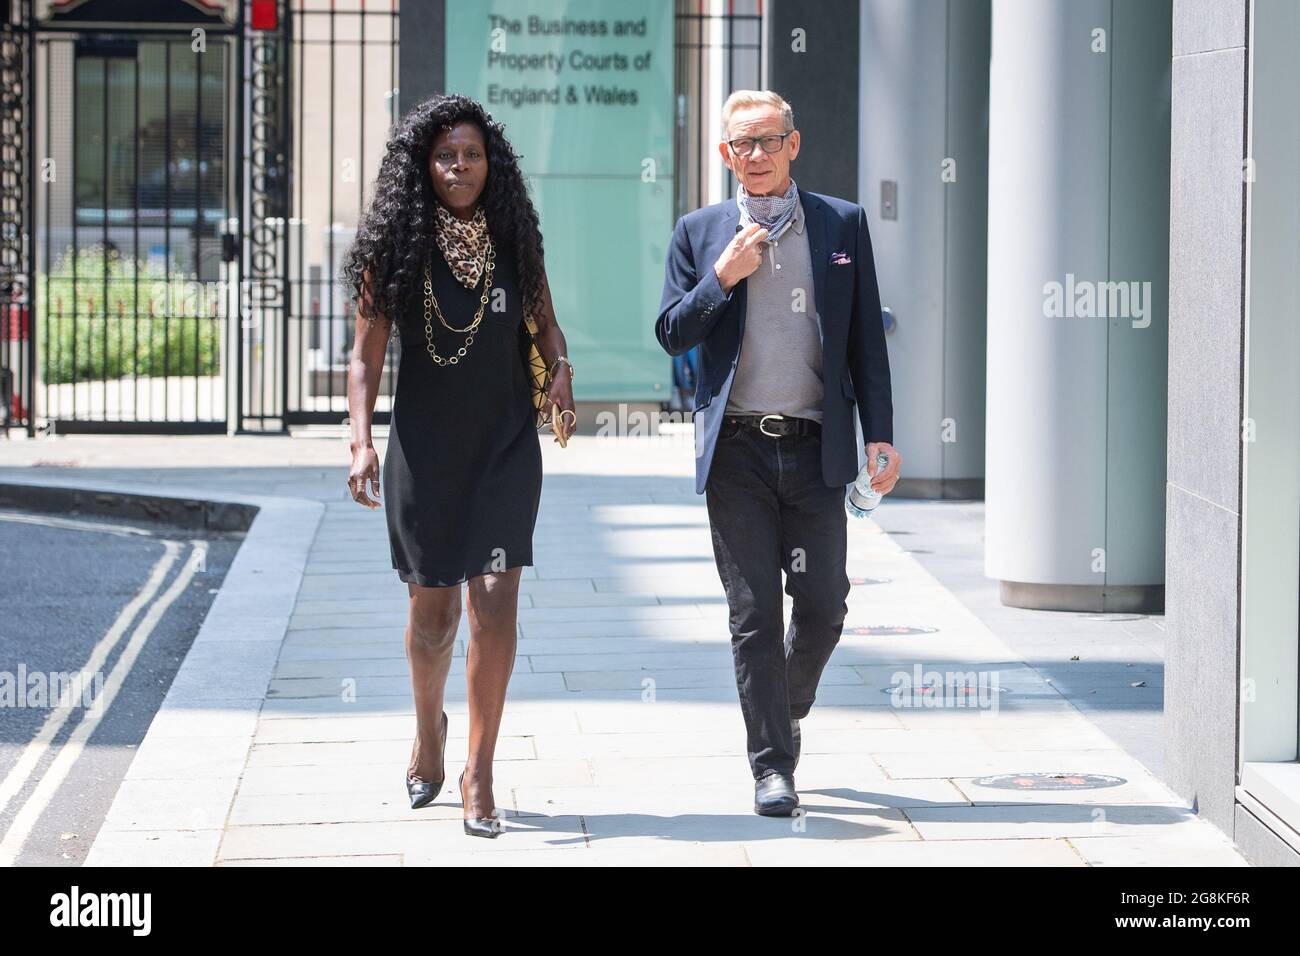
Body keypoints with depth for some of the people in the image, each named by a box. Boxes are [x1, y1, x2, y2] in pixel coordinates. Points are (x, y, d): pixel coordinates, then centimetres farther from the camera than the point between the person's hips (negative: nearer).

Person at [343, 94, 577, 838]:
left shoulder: (513, 240, 2)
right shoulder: (394, 248, -4)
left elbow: (543, 319, 14)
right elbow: (367, 354, -2)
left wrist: (561, 369, -7)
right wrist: (361, 440, -14)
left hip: (505, 447, 1)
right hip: (424, 450, 0)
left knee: (496, 603, -11)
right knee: (432, 612, 10)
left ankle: (480, 773, -4)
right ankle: (429, 728, 40)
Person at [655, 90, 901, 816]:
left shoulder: (843, 224, 7)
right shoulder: (699, 233, 8)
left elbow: (866, 337, 7)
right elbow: (672, 335, 4)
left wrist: (881, 433, 1)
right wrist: (722, 277, -10)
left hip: (814, 451, 1)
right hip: (735, 451, 0)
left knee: (823, 607, 3)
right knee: (754, 614, -1)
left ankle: (787, 711, 31)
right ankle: (771, 765, 5)